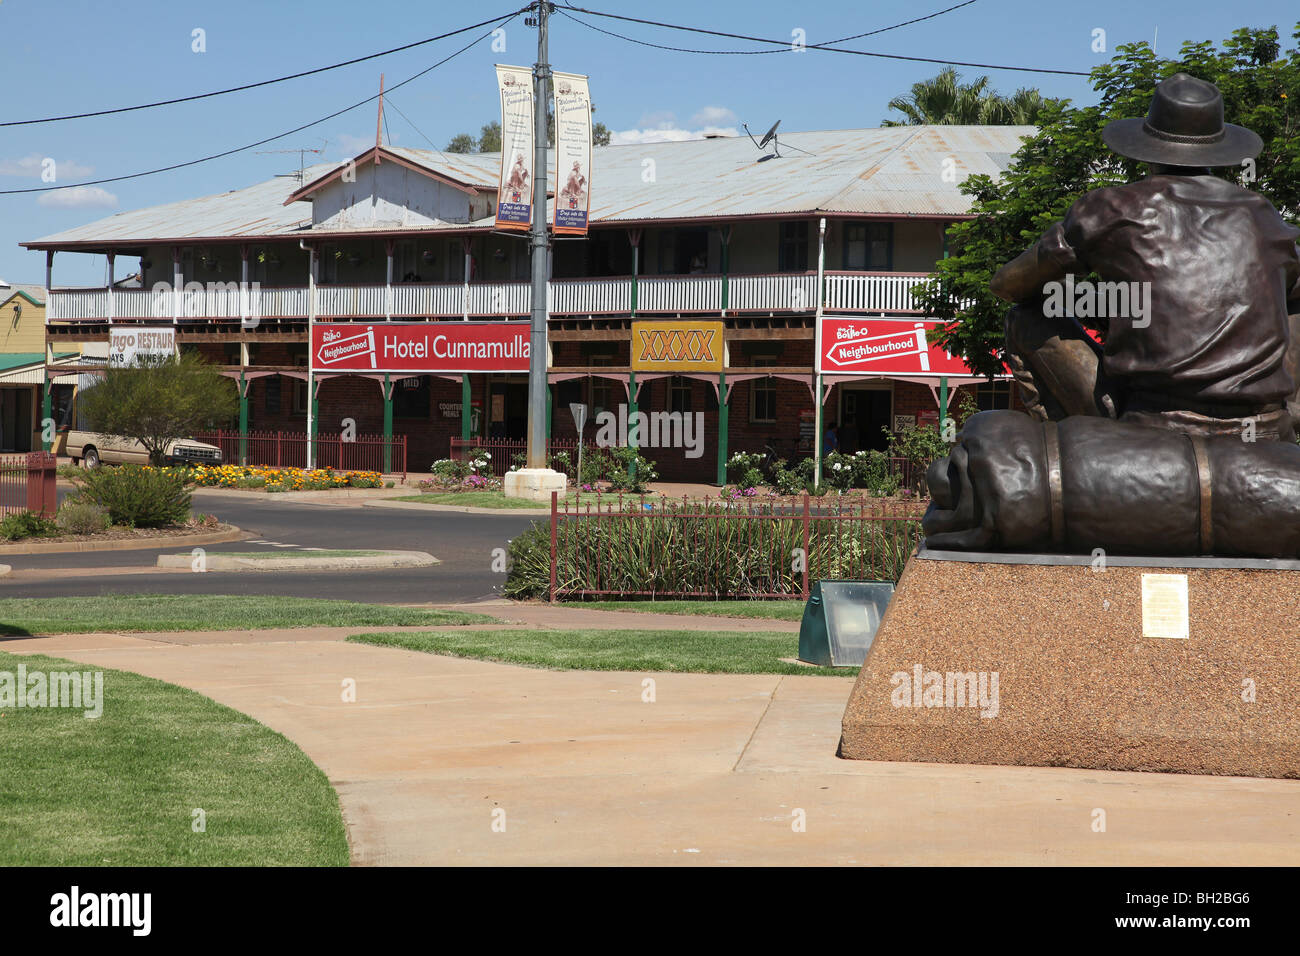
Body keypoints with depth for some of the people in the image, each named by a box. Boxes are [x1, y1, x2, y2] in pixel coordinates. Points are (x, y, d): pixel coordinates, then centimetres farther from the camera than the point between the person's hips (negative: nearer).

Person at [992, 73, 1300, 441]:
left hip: (1150, 424, -3)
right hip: (1263, 435, 3)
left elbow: (1006, 284, 18)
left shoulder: (1112, 210, 6)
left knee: (1026, 321, 17)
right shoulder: (1260, 215, 15)